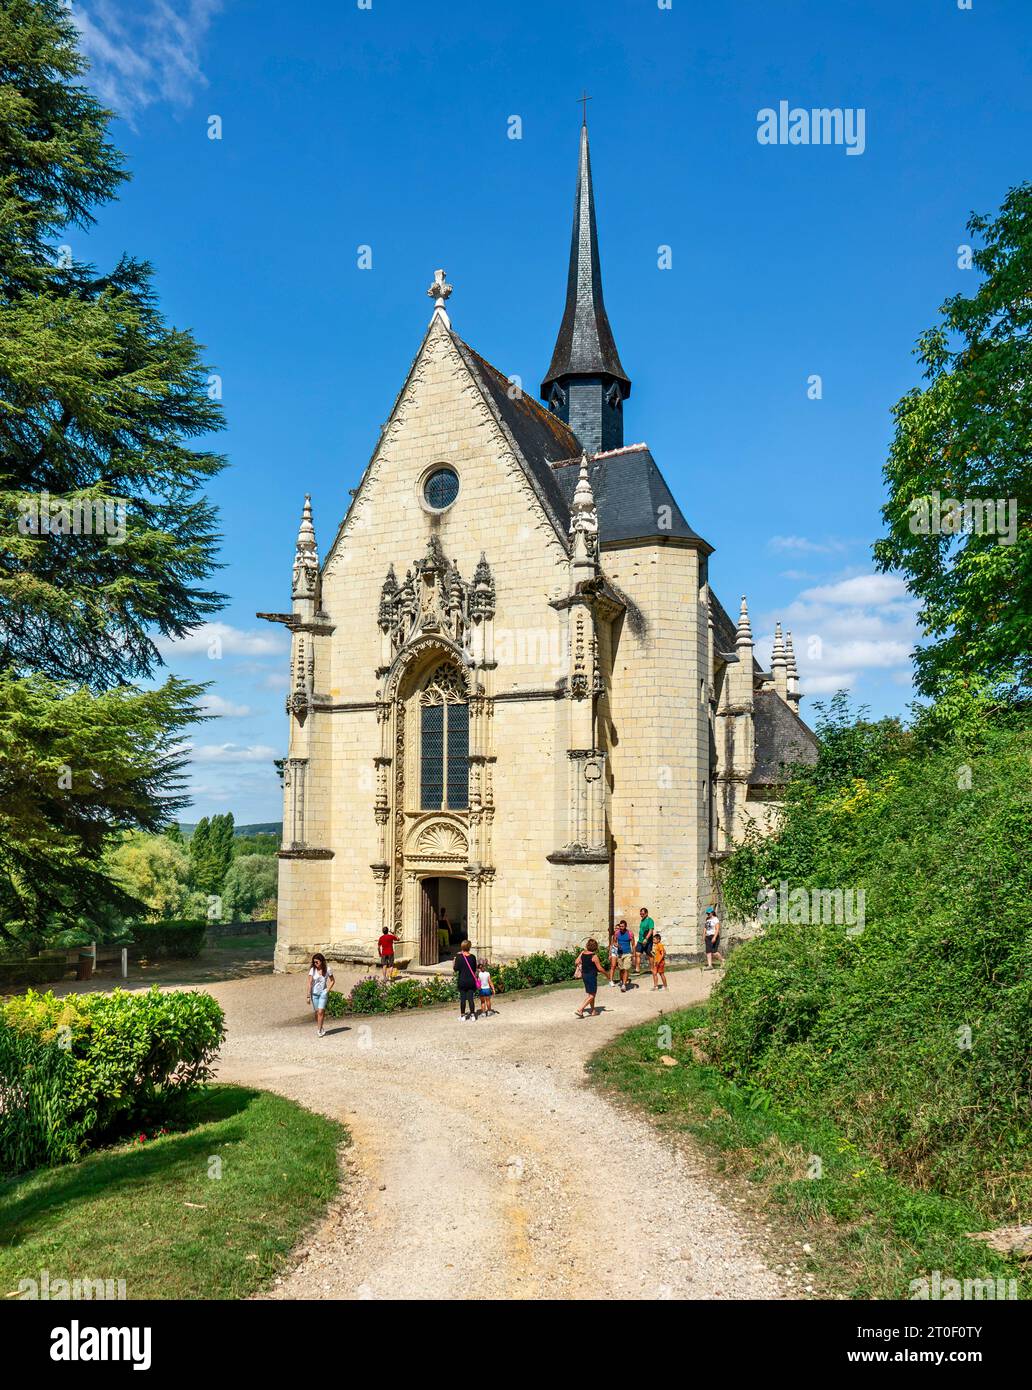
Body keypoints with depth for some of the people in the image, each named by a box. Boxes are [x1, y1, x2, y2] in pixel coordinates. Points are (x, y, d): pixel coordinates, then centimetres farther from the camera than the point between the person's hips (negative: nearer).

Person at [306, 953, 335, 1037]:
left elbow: (332, 981, 6)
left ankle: (319, 1030, -5)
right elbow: (309, 983, -7)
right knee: (317, 1012, 7)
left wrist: (328, 990, -6)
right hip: (314, 993, 1)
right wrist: (308, 996, -11)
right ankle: (320, 1028, 22)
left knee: (321, 1012, -12)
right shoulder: (312, 970, -8)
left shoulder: (327, 970, -7)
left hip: (323, 993, -1)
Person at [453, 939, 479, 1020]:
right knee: (471, 998, 6)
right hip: (471, 980, 2)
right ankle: (472, 1015, 8)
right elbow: (475, 969, 6)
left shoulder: (459, 957, -10)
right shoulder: (473, 957, -2)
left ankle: (462, 1015, 12)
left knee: (462, 998, 6)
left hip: (462, 981, -2)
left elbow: (456, 969, -10)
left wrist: (454, 961, 6)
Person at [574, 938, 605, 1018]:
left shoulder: (583, 953, -2)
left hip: (584, 975, 8)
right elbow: (600, 968, -14)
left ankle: (593, 1010, 32)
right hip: (591, 976, -8)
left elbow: (577, 962, 4)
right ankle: (579, 1010, -12)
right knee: (591, 995, -1)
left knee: (591, 993, 22)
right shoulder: (594, 956, -19)